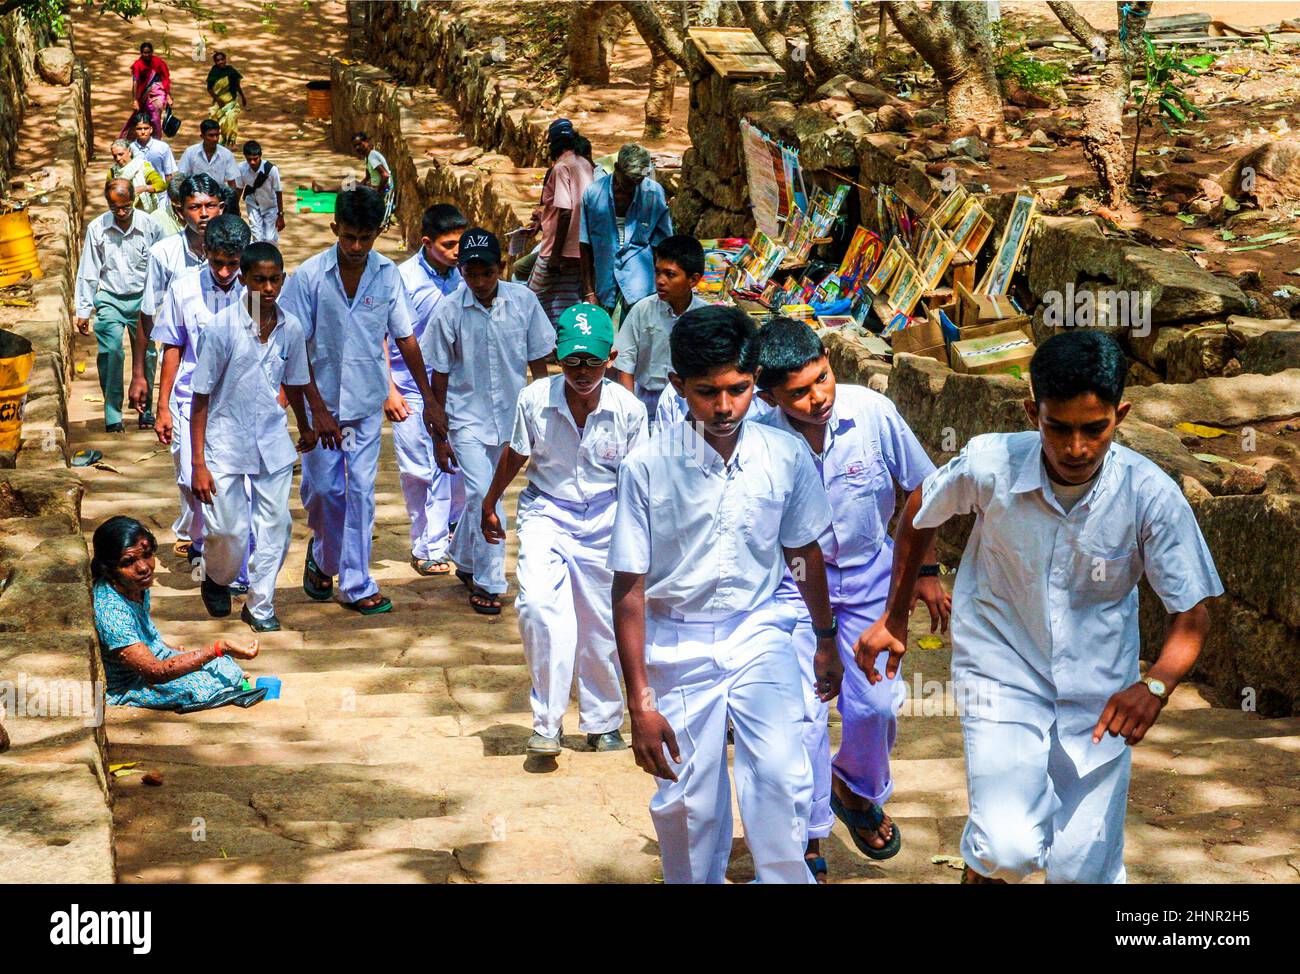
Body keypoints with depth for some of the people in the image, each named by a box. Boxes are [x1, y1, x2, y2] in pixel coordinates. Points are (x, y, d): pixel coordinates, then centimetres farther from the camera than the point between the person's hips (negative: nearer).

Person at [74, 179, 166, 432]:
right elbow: (88, 273, 2)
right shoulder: (97, 228, -5)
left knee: (145, 355, 3)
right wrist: (83, 311, 2)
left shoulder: (150, 225, -6)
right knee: (111, 352, -15)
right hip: (110, 300, -1)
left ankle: (145, 411, 18)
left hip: (142, 299, 1)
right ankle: (112, 416, -10)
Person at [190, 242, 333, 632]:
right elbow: (201, 398, -10)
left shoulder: (291, 328, -2)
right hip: (227, 442, -3)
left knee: (276, 525, 2)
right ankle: (216, 579, 32)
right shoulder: (223, 326, -13)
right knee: (229, 530, 0)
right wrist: (198, 463, -11)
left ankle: (260, 603, 17)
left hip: (273, 443, 3)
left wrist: (306, 427, 29)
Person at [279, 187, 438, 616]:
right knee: (323, 488, 3)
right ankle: (322, 554, 33)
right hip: (322, 401, -1)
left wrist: (430, 399, 6)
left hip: (367, 402, 1)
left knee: (361, 491, 3)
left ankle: (356, 584, 11)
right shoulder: (310, 275, -10)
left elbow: (405, 339, 5)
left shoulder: (388, 275, -4)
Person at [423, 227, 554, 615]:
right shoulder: (449, 312, -12)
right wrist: (438, 437, -1)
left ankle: (465, 562, 37)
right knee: (483, 497, -12)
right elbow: (440, 377, -4)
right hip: (467, 419, -2)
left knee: (482, 495, 15)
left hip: (511, 416, 2)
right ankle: (488, 582, -1)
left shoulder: (523, 300, -8)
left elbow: (538, 363, 1)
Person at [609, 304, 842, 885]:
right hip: (678, 643, -1)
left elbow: (803, 553, 10)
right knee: (688, 804, 5)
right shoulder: (647, 467, -15)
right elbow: (629, 590, -10)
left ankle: (785, 880, 7)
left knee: (782, 780, -15)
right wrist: (640, 704, -10)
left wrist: (826, 641, 20)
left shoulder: (787, 457, -8)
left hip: (759, 632, 1)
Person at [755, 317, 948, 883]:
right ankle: (808, 841, 13)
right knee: (802, 710, -6)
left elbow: (918, 489, -2)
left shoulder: (873, 414, -20)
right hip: (794, 580, -2)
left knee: (875, 704, 4)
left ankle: (859, 792, 37)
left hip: (870, 575, 2)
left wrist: (926, 571, 2)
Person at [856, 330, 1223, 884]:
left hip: (1098, 691, 1)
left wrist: (1156, 685, -30)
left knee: (1083, 869, 2)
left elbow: (1192, 613, -10)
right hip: (1002, 672, -1)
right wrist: (895, 617, 11)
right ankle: (983, 867, 17)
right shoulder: (990, 465, -19)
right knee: (1010, 850, -18)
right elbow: (918, 516, 3)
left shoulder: (1151, 496, -19)